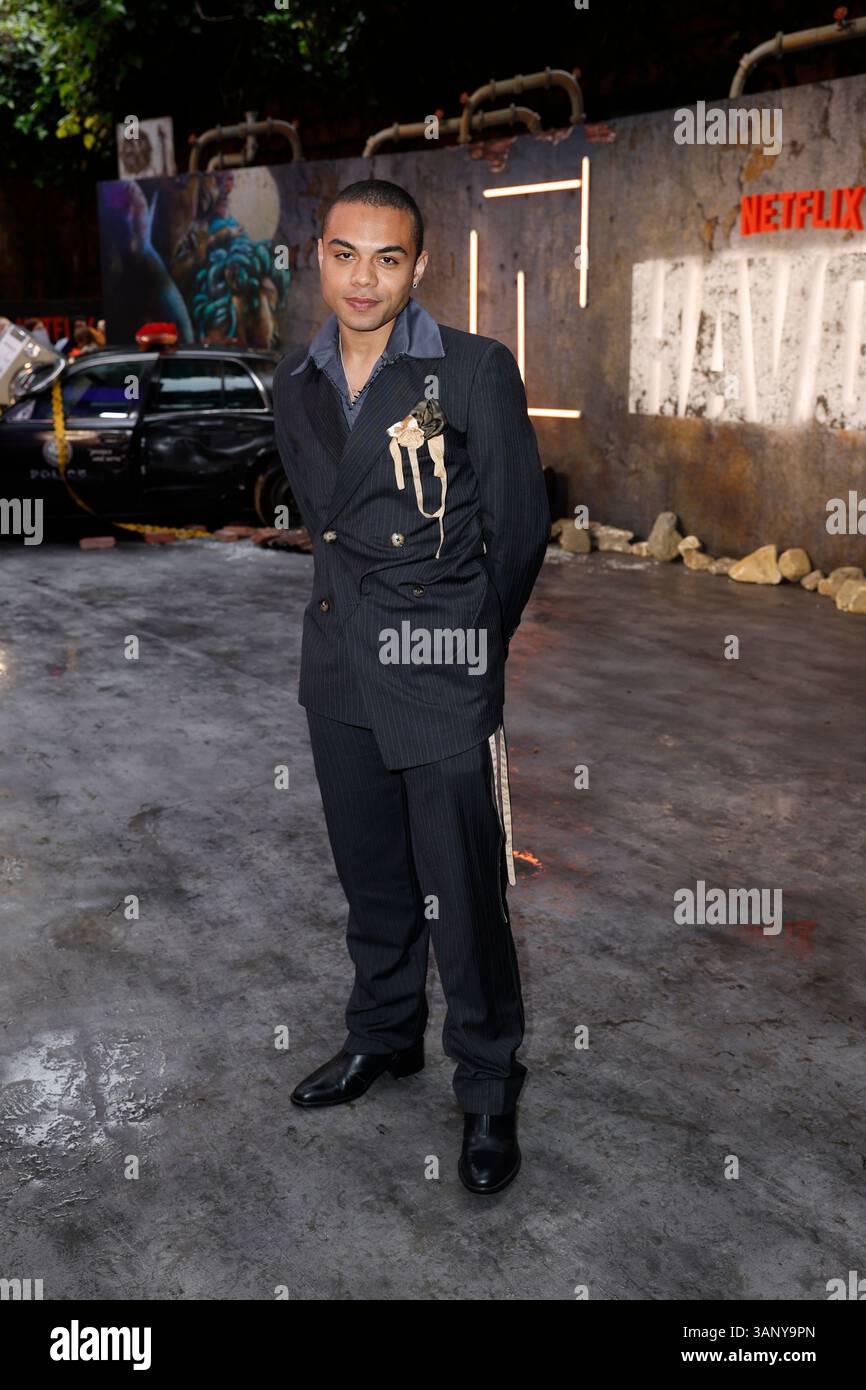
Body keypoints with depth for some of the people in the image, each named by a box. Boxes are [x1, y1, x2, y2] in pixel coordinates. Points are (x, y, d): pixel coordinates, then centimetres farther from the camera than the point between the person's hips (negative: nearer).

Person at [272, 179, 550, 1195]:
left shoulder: (476, 370, -8)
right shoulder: (296, 386, 8)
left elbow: (520, 528, -2)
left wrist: (466, 641, 7)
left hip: (442, 673, -5)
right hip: (339, 670, 5)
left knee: (463, 897, -2)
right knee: (370, 876, 18)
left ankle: (488, 1089, 18)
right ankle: (385, 1033, 40)